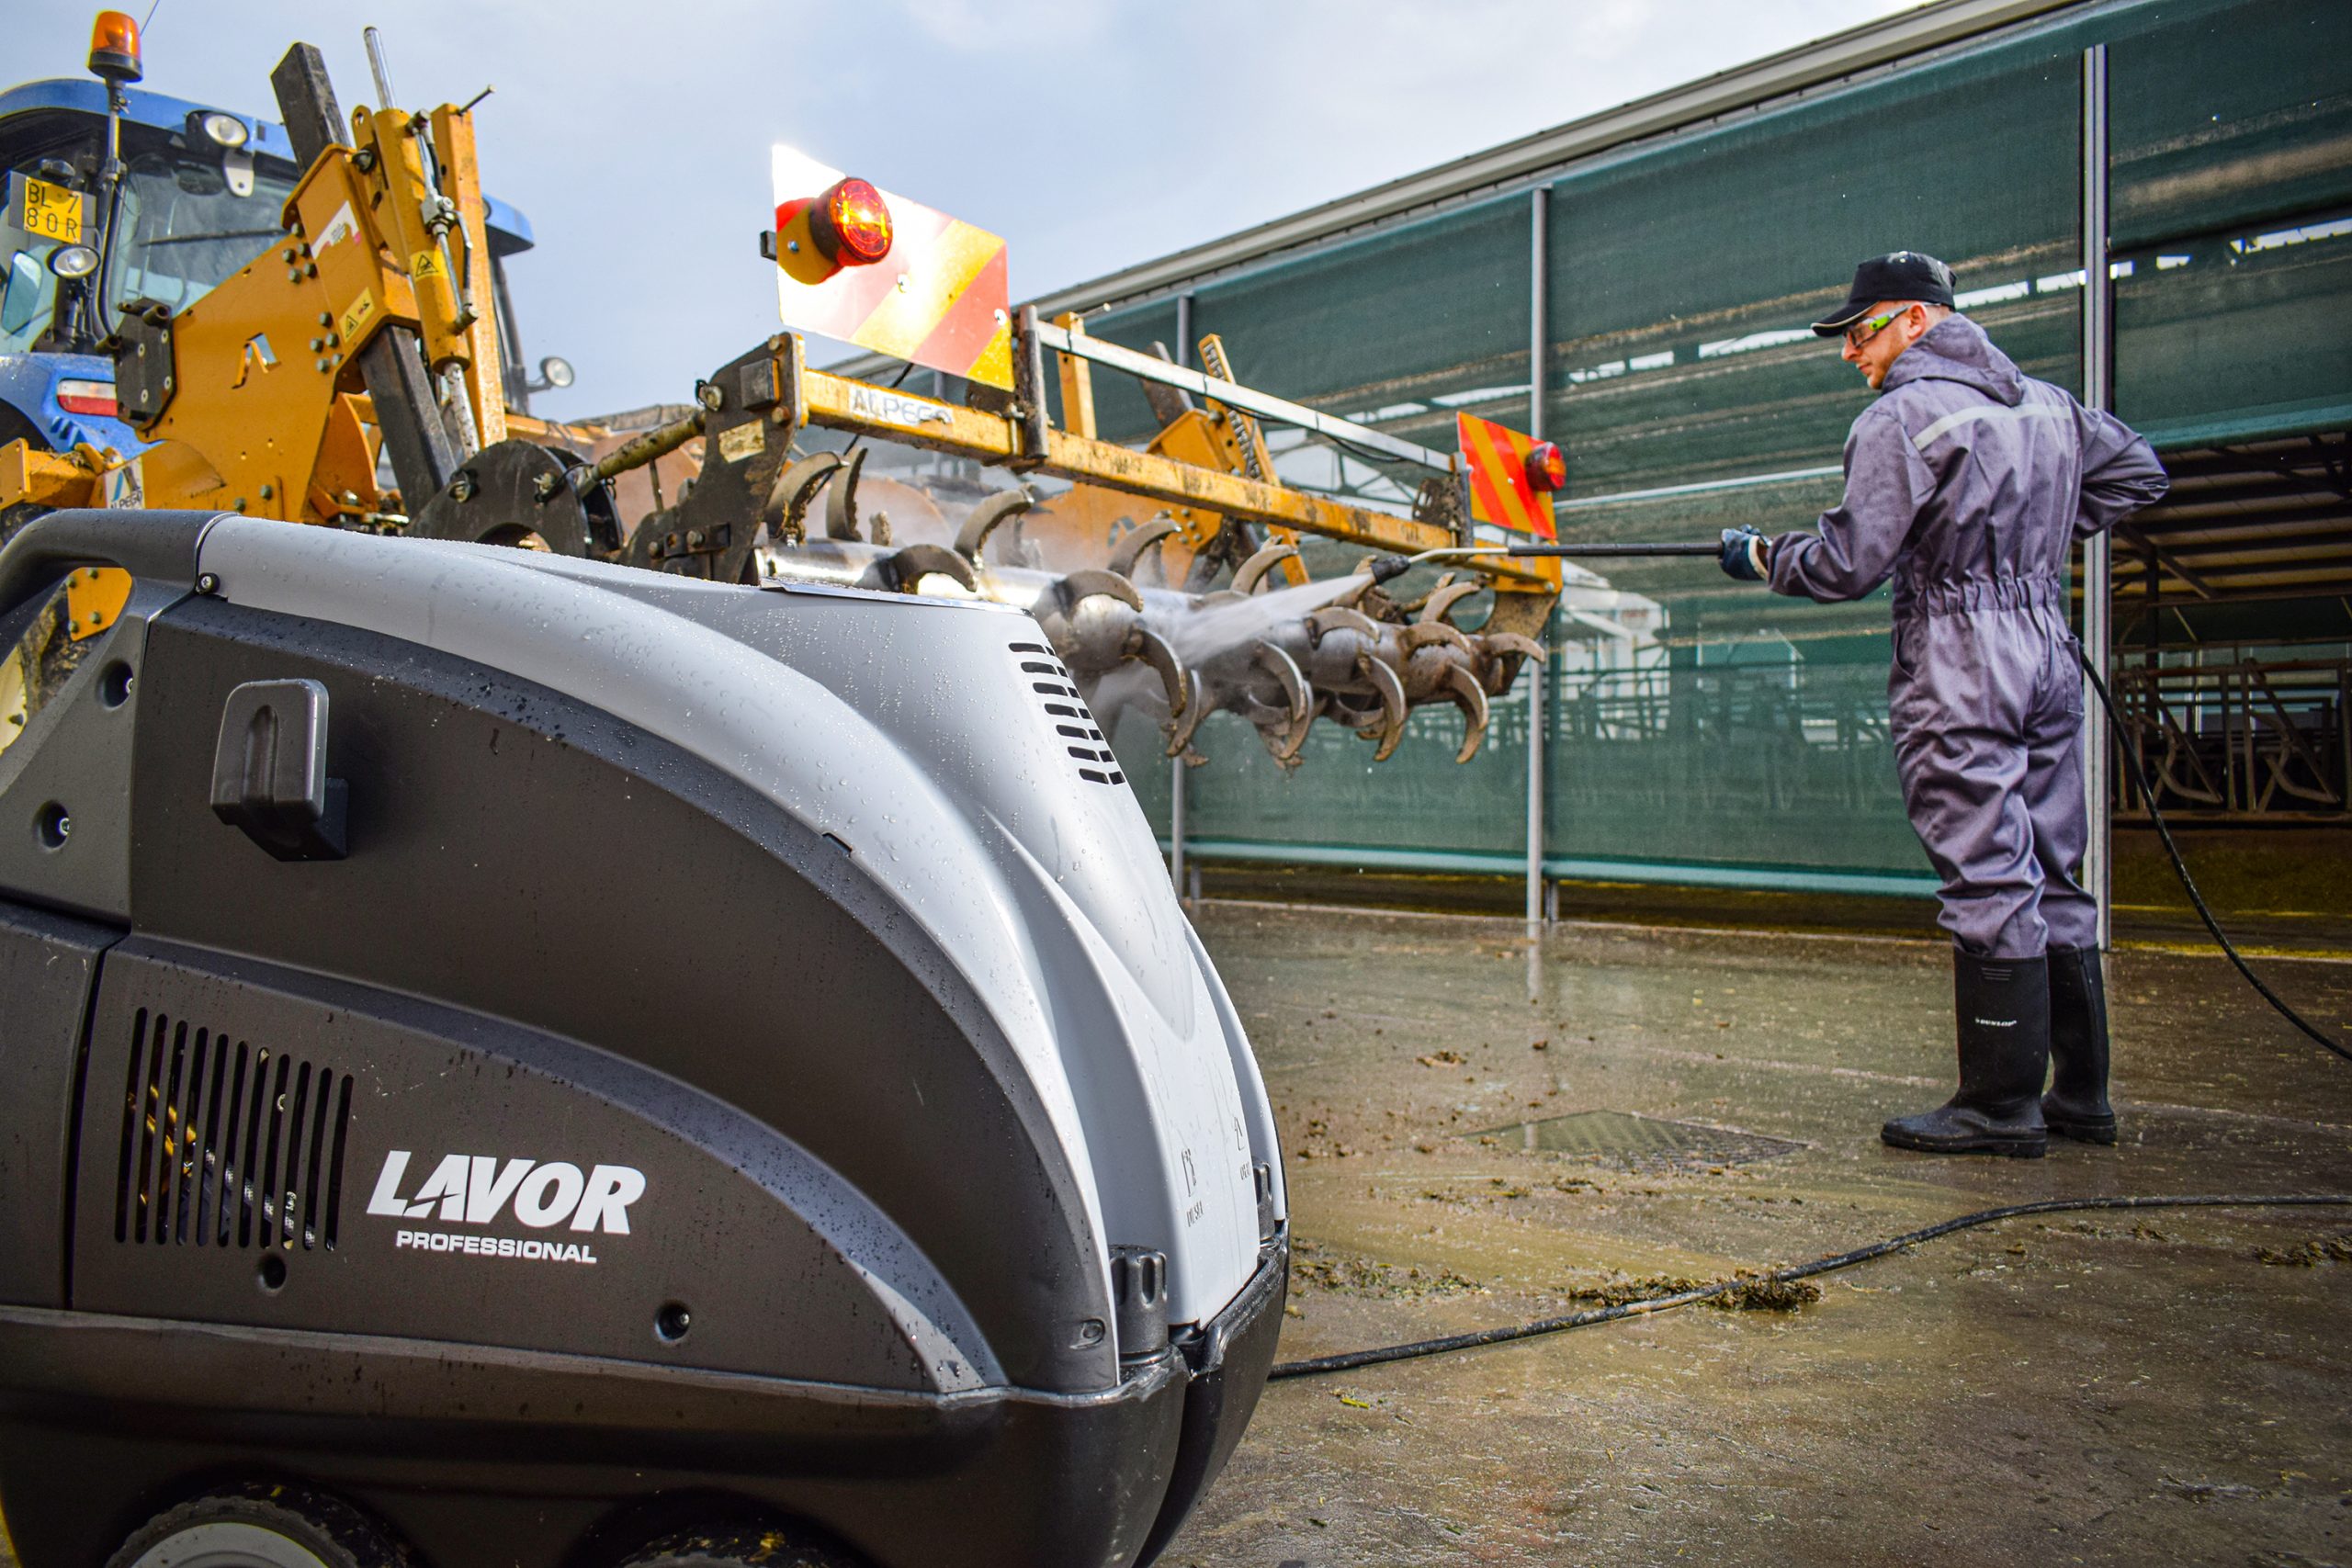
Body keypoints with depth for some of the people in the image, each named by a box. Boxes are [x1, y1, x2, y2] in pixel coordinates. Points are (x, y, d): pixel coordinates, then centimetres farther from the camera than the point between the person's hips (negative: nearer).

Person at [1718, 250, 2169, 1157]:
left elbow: (1846, 565, -14)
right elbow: (2138, 473, 27)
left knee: (1987, 882, -6)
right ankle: (2080, 1095, 19)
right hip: (2048, 653, 8)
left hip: (1958, 667, -8)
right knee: (2050, 877, 12)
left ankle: (2001, 1104, 0)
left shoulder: (1901, 417, -9)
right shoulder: (2046, 403, 16)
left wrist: (1759, 556, 2)